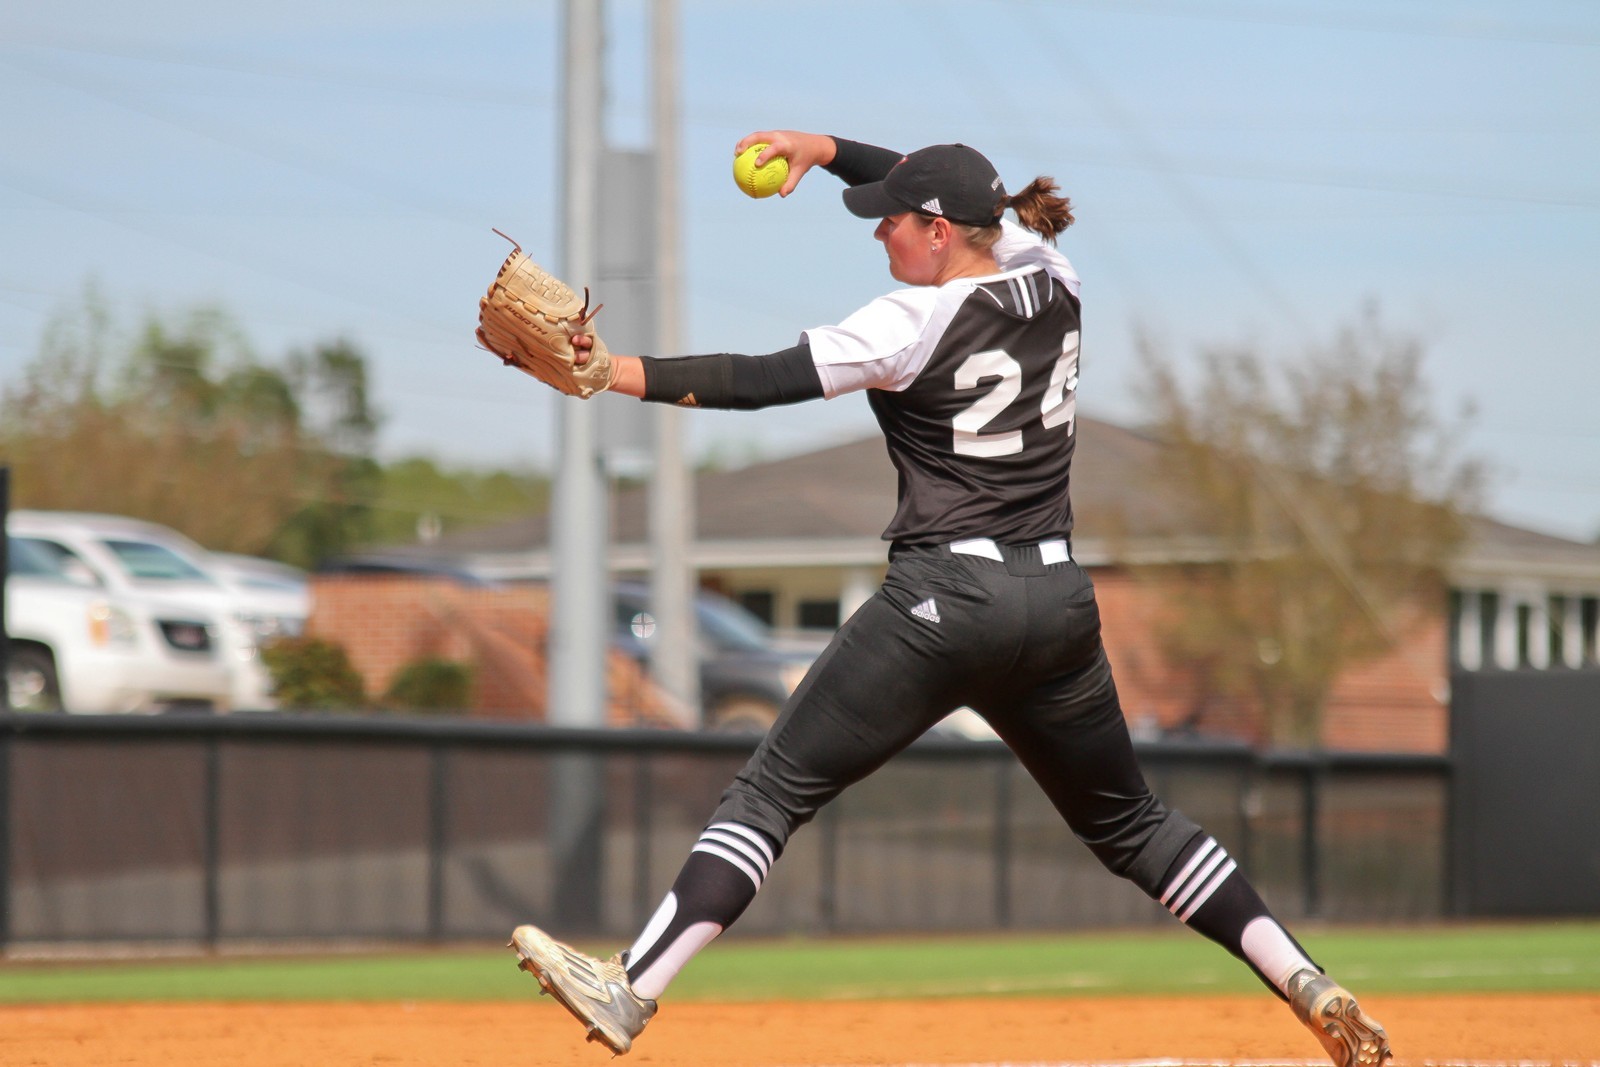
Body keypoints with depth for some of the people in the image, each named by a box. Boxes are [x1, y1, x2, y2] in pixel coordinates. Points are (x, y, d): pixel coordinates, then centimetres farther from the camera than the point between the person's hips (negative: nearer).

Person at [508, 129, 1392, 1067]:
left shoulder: (916, 323, -11)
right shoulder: (1053, 278, 8)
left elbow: (765, 381, -16)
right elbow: (943, 194, 25)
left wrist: (615, 373, -15)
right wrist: (826, 149, 22)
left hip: (946, 601, -7)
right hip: (1060, 601, 7)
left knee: (772, 792, -4)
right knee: (1126, 819, 19)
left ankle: (632, 991, -12)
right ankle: (1307, 985, 10)